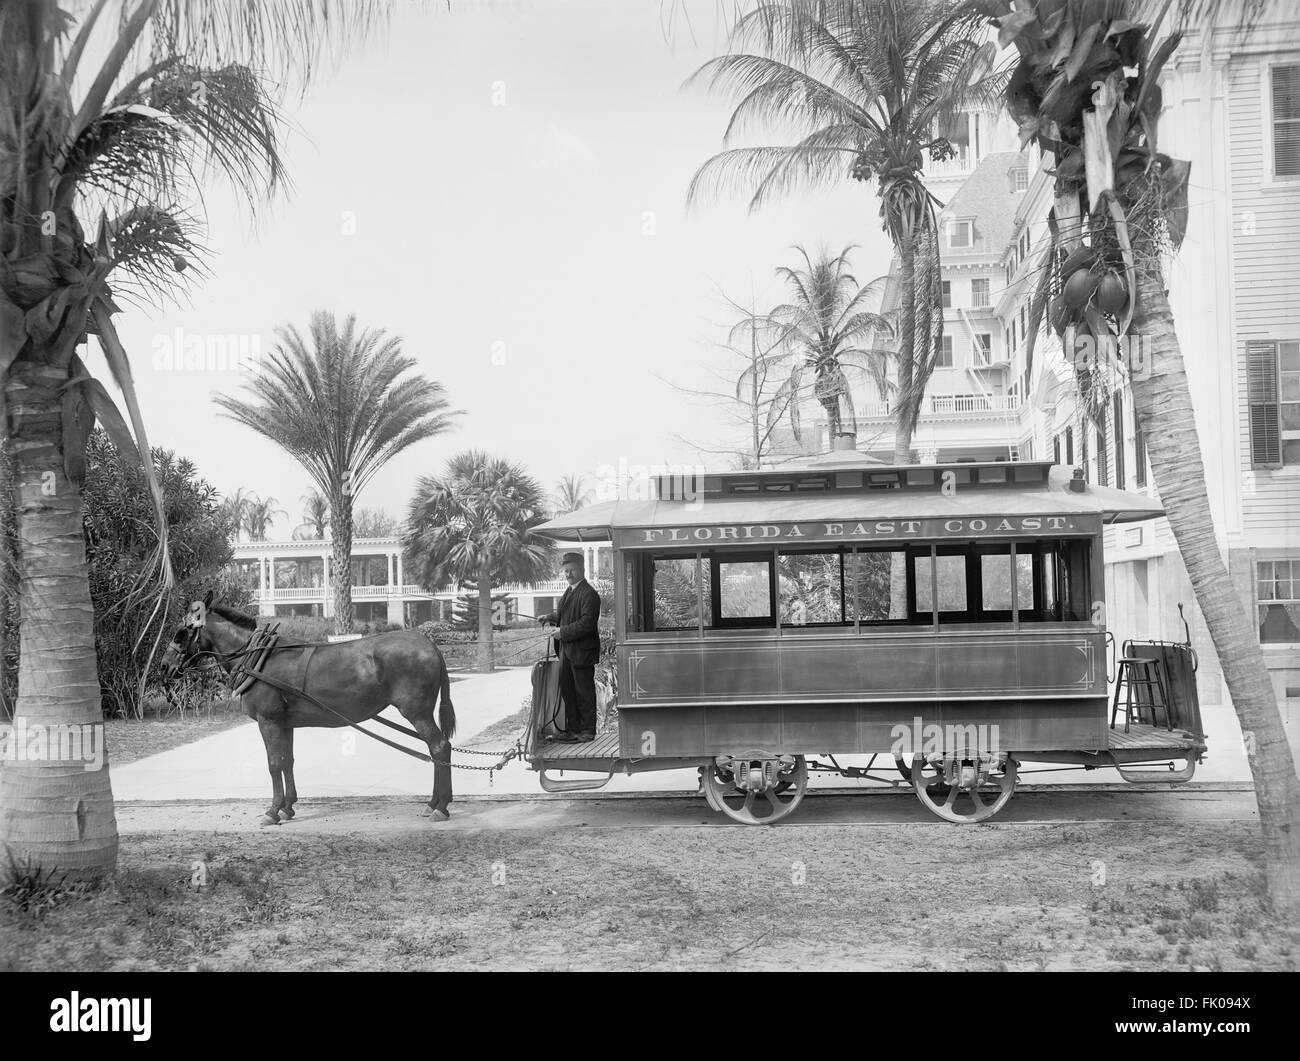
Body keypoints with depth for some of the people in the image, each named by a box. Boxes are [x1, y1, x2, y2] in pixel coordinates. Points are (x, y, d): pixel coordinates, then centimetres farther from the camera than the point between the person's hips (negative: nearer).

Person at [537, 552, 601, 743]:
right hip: (566, 651, 9)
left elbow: (587, 623, -22)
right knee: (567, 691, 14)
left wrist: (563, 632, -21)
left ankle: (587, 731, 9)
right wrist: (549, 618, 10)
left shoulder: (588, 594, -15)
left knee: (584, 692, 0)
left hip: (581, 652, -9)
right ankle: (572, 729, 23)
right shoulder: (569, 591, 14)